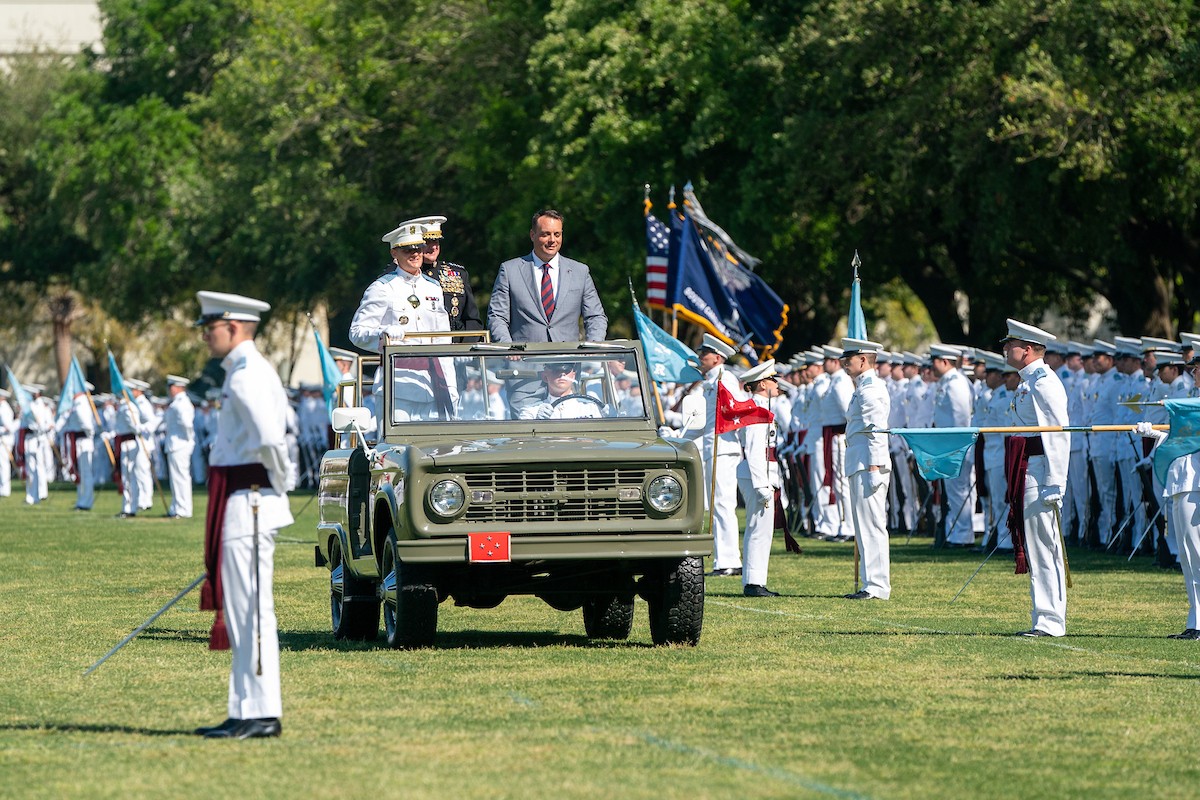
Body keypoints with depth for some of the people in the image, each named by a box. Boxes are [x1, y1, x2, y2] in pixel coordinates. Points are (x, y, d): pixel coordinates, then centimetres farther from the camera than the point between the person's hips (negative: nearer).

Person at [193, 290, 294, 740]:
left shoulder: (246, 375, -15)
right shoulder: (247, 371, 18)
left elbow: (269, 438, -27)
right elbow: (265, 438, 21)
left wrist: (278, 480, -12)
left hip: (247, 502, -11)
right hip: (241, 506, 11)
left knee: (250, 609, -9)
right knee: (240, 609, 13)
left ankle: (262, 713, -8)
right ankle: (247, 713, 17)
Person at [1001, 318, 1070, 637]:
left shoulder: (1043, 382, -13)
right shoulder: (1028, 383, 17)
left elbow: (1059, 434, -18)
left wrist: (1054, 484, -22)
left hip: (1040, 476, -10)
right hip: (1026, 476, 10)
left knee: (1044, 547, -7)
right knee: (1034, 548, 10)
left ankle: (1051, 622, -5)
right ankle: (1046, 620, 14)